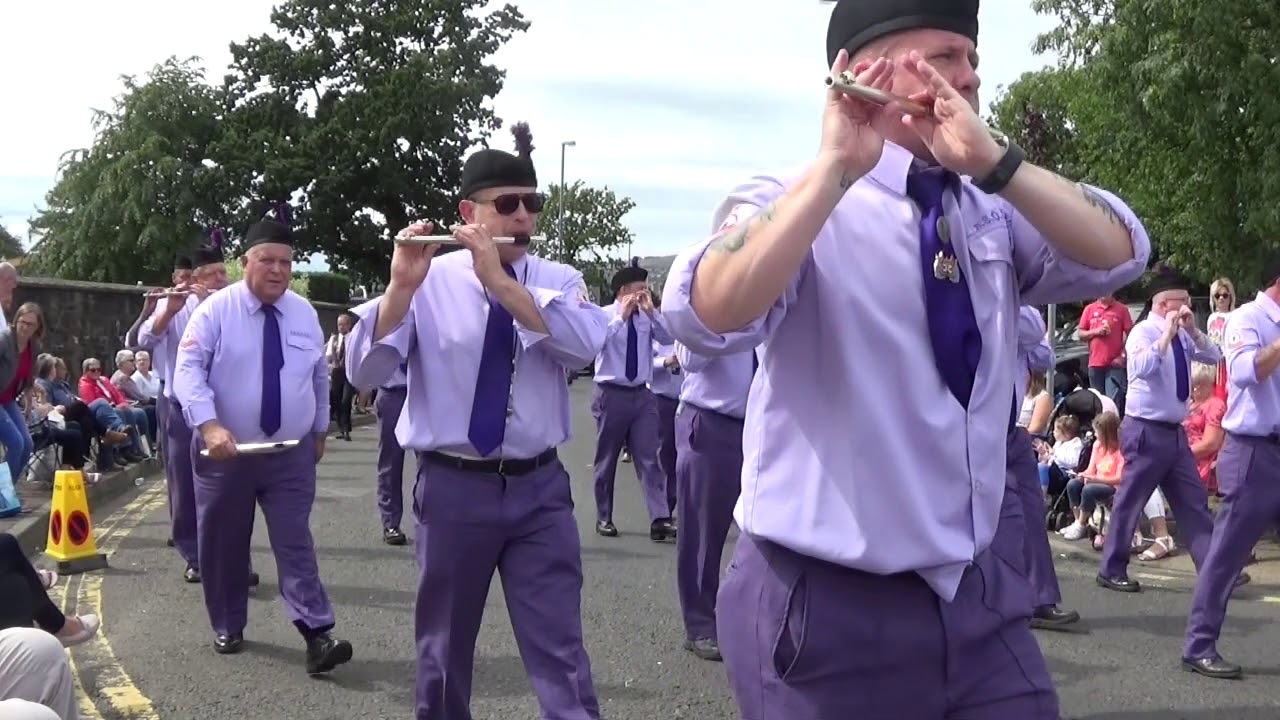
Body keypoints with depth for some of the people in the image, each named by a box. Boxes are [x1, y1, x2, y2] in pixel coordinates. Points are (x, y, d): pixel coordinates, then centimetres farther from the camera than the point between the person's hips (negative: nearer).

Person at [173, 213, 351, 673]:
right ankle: (228, 627, 28)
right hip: (225, 452, -1)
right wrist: (210, 425, -31)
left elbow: (320, 376, 16)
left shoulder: (304, 314, 4)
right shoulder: (217, 310, -8)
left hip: (291, 453, 2)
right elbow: (188, 371, -17)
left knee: (295, 544, -4)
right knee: (223, 544, 10)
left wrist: (320, 430, 20)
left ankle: (317, 636, -10)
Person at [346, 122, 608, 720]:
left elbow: (585, 345, -19)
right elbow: (364, 373, -11)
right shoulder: (430, 281, -2)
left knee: (560, 648, -1)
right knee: (444, 646, 15)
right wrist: (400, 287, -25)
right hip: (452, 487, 0)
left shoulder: (559, 281, 3)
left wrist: (500, 281, -25)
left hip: (540, 489, 1)